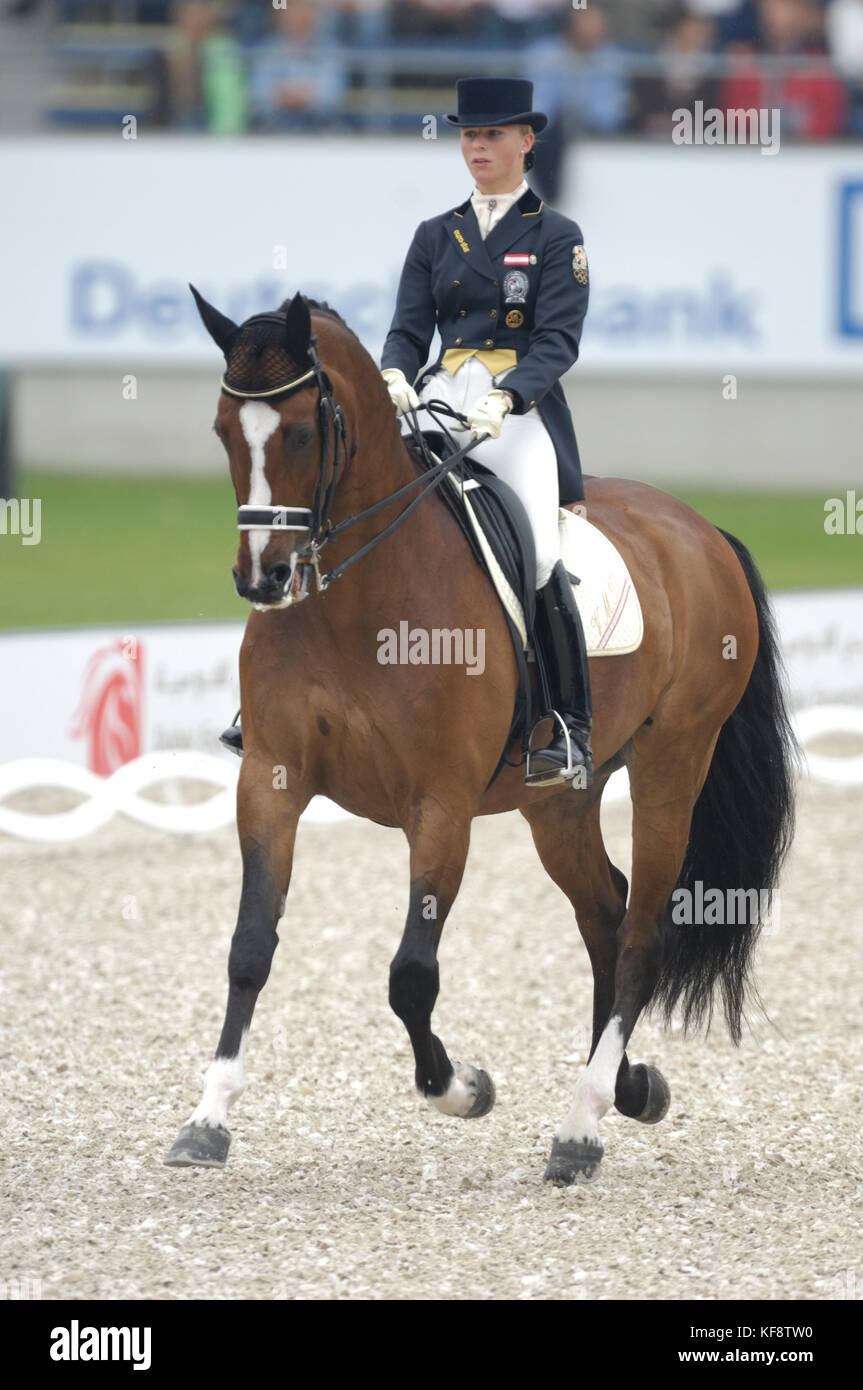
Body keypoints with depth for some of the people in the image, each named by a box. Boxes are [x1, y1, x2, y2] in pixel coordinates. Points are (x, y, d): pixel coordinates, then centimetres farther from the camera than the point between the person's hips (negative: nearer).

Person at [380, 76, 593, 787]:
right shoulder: (436, 237, 17)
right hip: (440, 403, 4)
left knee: (536, 554, -24)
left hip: (523, 409, -4)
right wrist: (395, 377, -12)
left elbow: (558, 341, -5)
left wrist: (503, 400, -23)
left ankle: (571, 733, -17)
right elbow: (410, 329, 11)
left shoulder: (556, 236, 5)